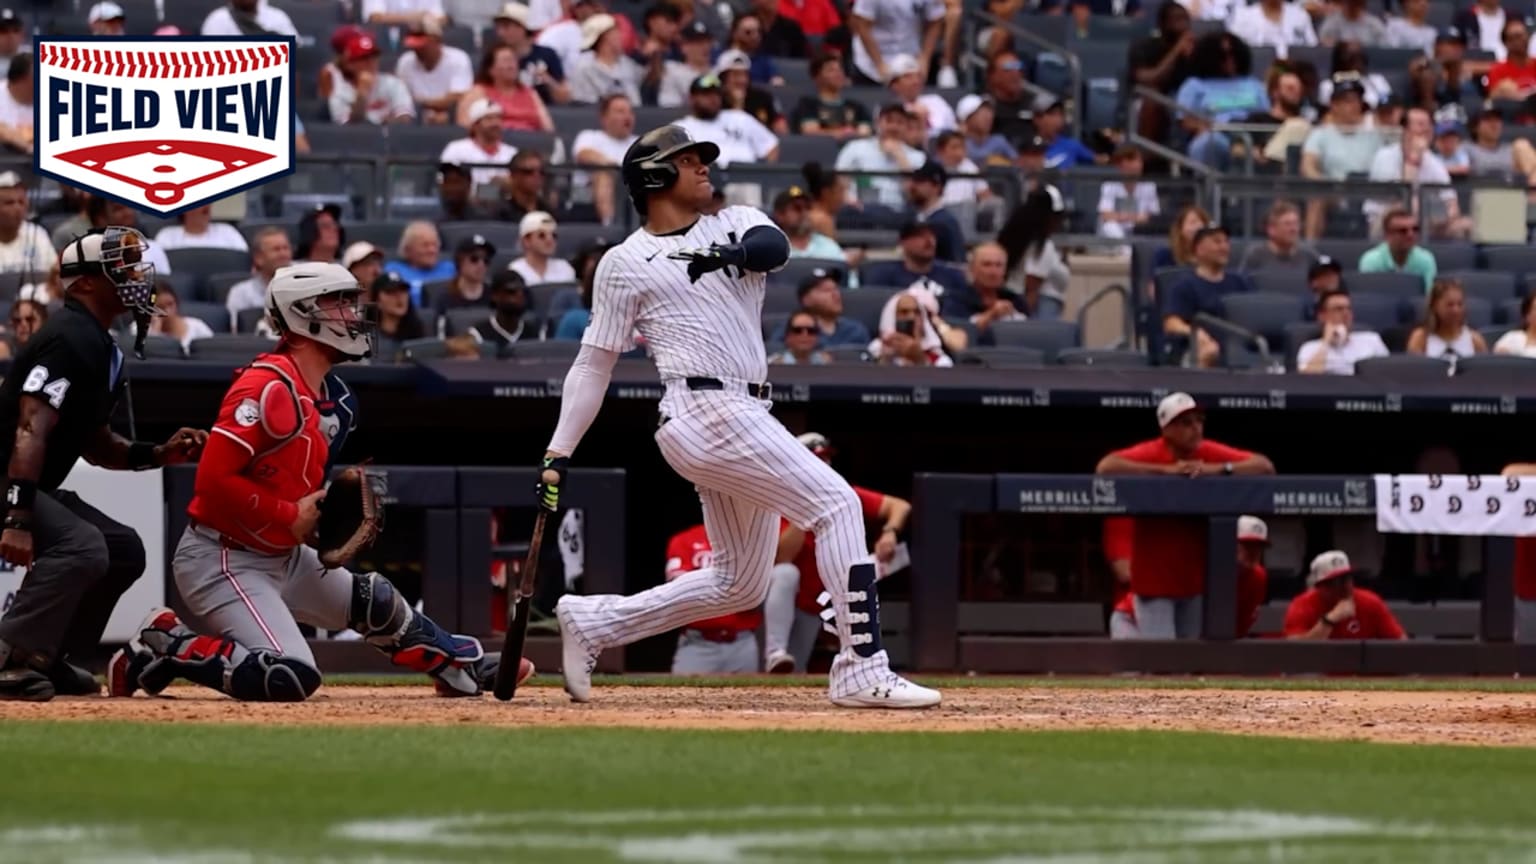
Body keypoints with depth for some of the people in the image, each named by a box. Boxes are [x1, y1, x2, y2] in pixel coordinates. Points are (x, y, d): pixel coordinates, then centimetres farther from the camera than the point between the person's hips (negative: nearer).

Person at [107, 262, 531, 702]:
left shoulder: (311, 393, 11)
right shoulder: (269, 386, -20)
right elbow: (215, 478, -26)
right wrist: (292, 518, -19)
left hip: (285, 557, 11)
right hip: (224, 561, -11)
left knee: (375, 600, 22)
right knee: (291, 678, -25)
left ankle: (467, 669, 41)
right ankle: (165, 647, -11)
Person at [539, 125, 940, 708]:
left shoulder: (736, 225, 18)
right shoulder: (626, 264, 3)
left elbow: (774, 246, -6)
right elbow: (593, 366, 4)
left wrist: (734, 253, -28)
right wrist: (558, 455, -3)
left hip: (746, 417, 8)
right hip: (706, 413, -8)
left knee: (738, 584, 12)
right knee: (835, 503, -16)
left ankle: (591, 622, 19)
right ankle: (862, 671, -18)